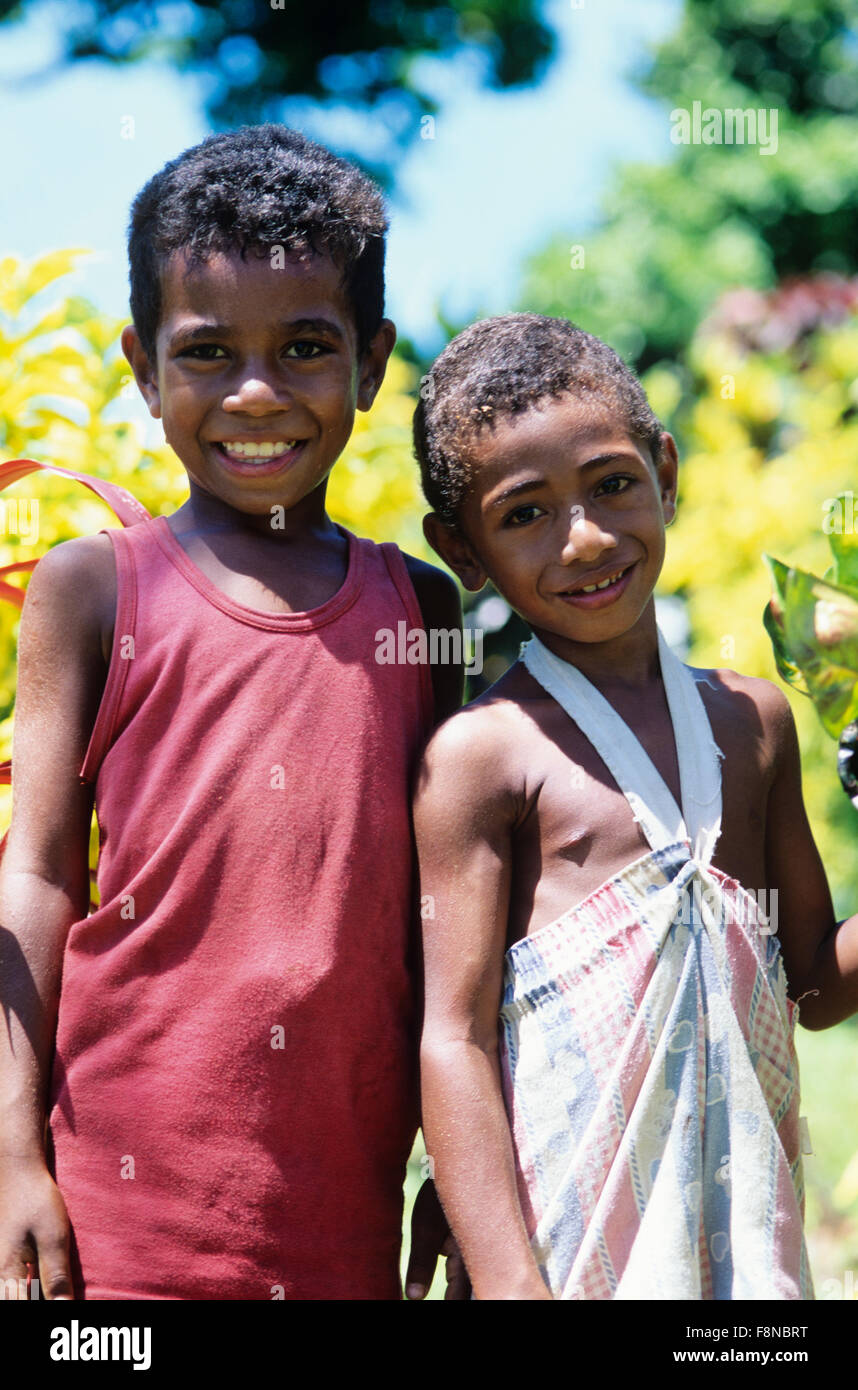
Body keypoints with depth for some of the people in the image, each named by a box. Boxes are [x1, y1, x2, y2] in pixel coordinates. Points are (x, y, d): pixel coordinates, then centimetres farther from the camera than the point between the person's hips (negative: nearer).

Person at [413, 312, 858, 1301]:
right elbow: (455, 1036, -10)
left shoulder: (754, 721, 9)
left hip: (745, 1214, 5)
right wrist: (506, 1279, -15)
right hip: (564, 1219, -4)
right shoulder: (481, 755, -7)